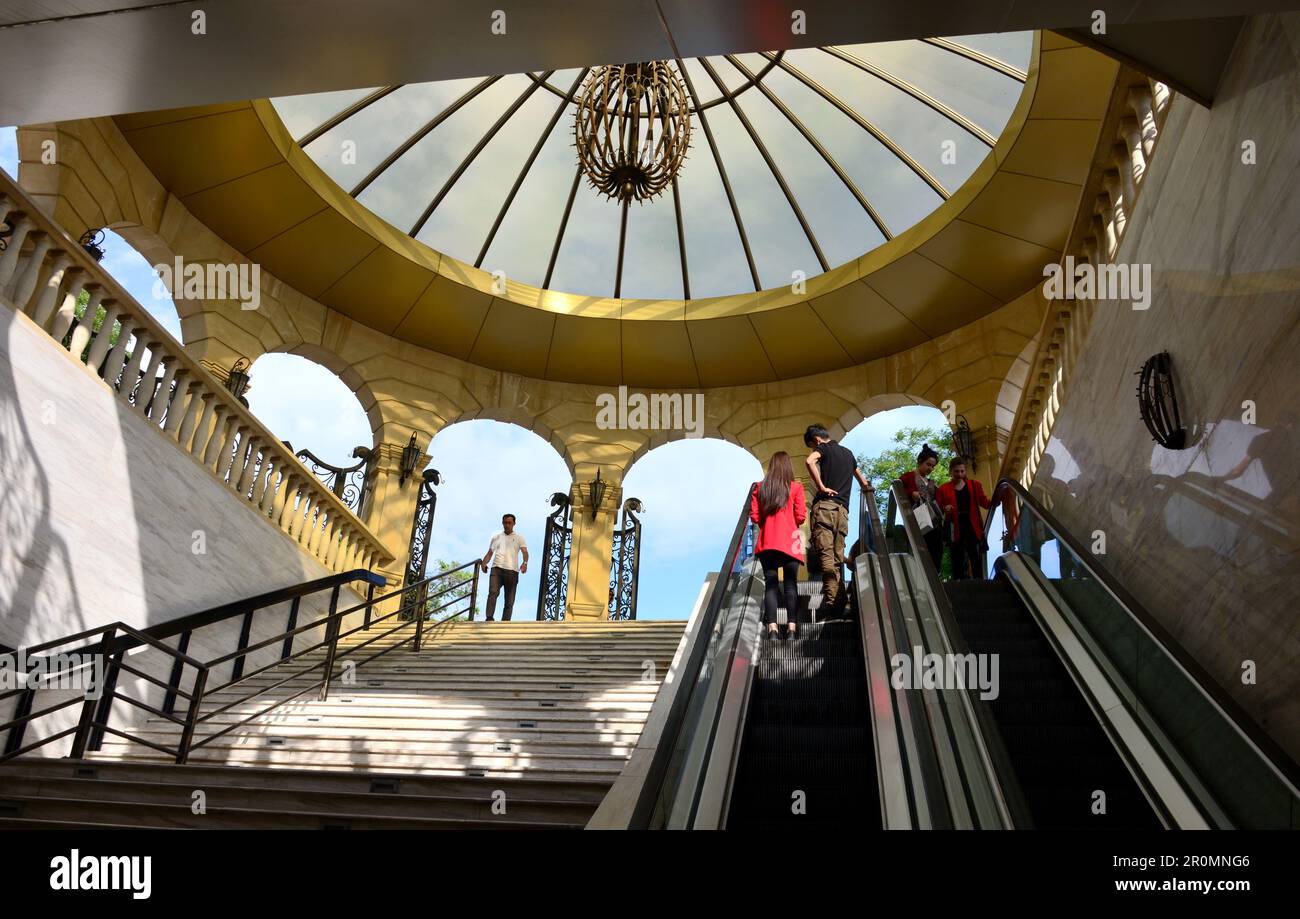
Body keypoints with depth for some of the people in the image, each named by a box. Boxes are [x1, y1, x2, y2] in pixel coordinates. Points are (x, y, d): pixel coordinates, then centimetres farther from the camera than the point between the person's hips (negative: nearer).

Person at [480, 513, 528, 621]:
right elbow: (490, 553, 18)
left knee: (509, 602, -2)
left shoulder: (519, 537, 15)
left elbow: (525, 552, 1)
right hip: (497, 569, 0)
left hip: (512, 571, 0)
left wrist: (525, 563, -21)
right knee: (493, 592, -23)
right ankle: (489, 619, -30)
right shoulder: (496, 537, 22)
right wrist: (484, 563, -3)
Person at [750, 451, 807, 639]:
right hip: (789, 542, -2)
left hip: (766, 542, 2)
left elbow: (754, 515, 2)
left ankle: (772, 629, -8)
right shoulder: (795, 487, -1)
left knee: (771, 584, 1)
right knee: (790, 585, 1)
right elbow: (801, 516, -5)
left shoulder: (760, 488, 5)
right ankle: (791, 628, -5)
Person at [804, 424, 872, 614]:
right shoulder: (848, 453, 26)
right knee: (837, 558, 6)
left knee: (826, 556, -13)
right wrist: (866, 485, 66)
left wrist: (821, 487, -13)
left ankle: (831, 602, -24)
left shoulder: (823, 448, 6)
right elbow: (859, 474, 46)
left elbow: (809, 460, -18)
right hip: (843, 510, 6)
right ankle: (841, 602, 0)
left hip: (825, 505, -6)